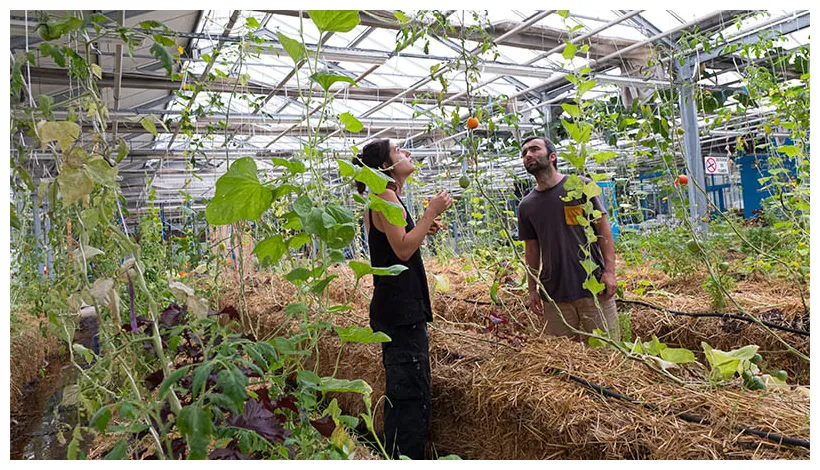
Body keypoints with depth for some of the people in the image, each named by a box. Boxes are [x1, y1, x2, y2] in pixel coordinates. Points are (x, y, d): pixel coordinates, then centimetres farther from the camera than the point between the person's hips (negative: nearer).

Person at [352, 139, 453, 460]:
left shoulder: (382, 199, 16)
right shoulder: (387, 196, -13)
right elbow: (403, 250, -20)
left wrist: (424, 229, 11)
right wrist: (432, 210, -16)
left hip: (397, 309, 11)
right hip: (402, 311, -11)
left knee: (401, 391, 19)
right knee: (413, 394, -5)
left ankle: (397, 457, 31)